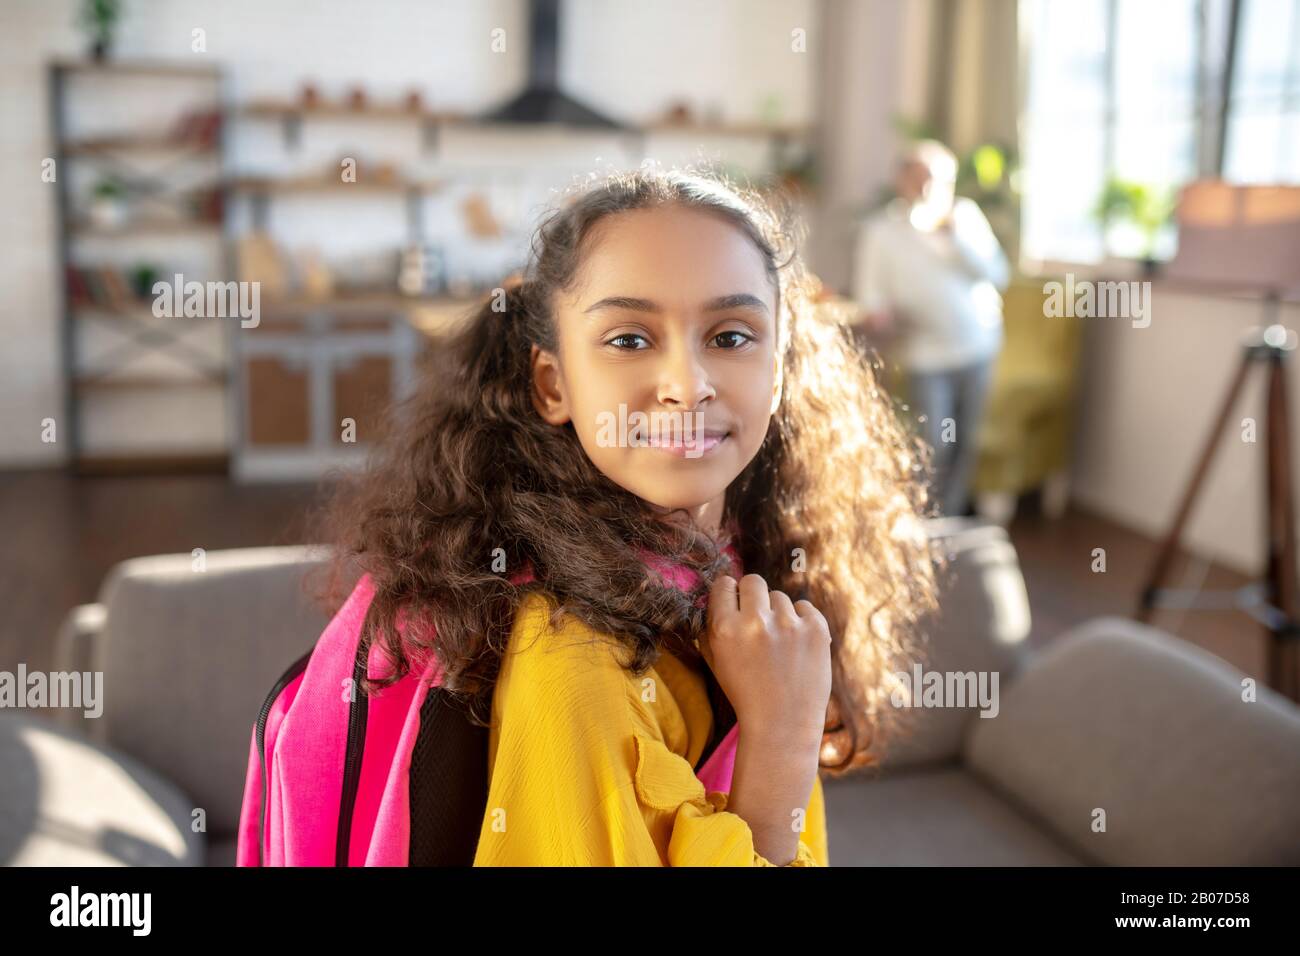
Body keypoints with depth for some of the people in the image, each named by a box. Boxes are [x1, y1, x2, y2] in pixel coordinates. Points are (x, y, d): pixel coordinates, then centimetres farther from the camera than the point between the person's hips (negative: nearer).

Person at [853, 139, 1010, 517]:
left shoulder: (965, 213, 1)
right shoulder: (880, 230, -6)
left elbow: (998, 274, -4)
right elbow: (869, 302, -5)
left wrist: (955, 236, -15)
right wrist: (878, 319, -28)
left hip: (979, 347, 3)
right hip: (927, 357, -3)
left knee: (966, 443, 8)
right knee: (934, 448, -8)